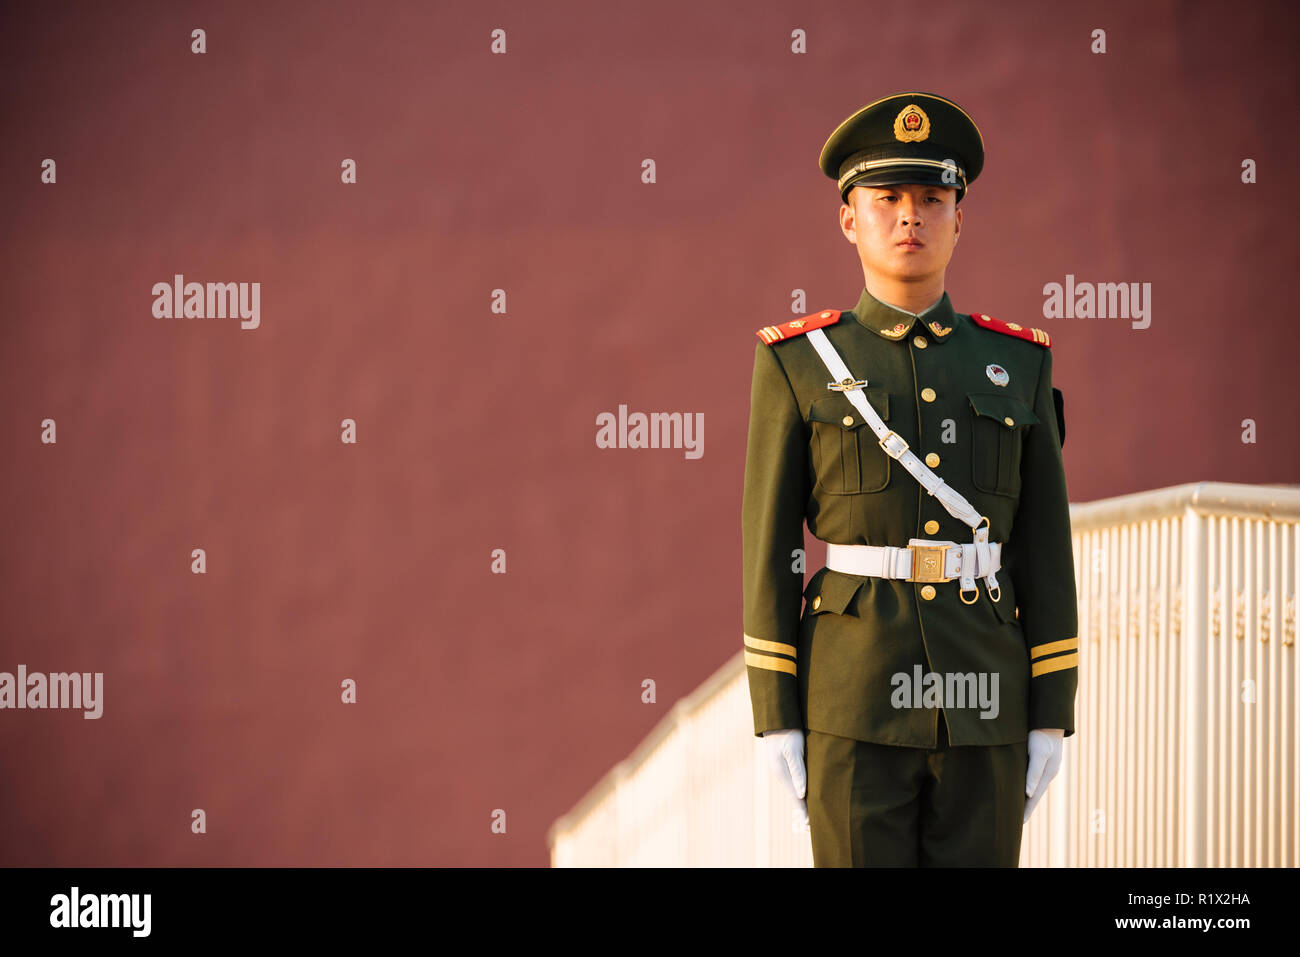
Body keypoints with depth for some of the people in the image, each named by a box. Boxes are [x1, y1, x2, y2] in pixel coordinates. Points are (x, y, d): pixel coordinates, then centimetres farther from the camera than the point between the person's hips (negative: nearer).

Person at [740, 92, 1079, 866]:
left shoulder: (1018, 365, 8)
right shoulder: (799, 365, 1)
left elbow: (1045, 551, 7)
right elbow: (768, 552, 0)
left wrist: (1052, 717, 2)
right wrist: (776, 718, -5)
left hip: (983, 699, 2)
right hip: (855, 697, -2)